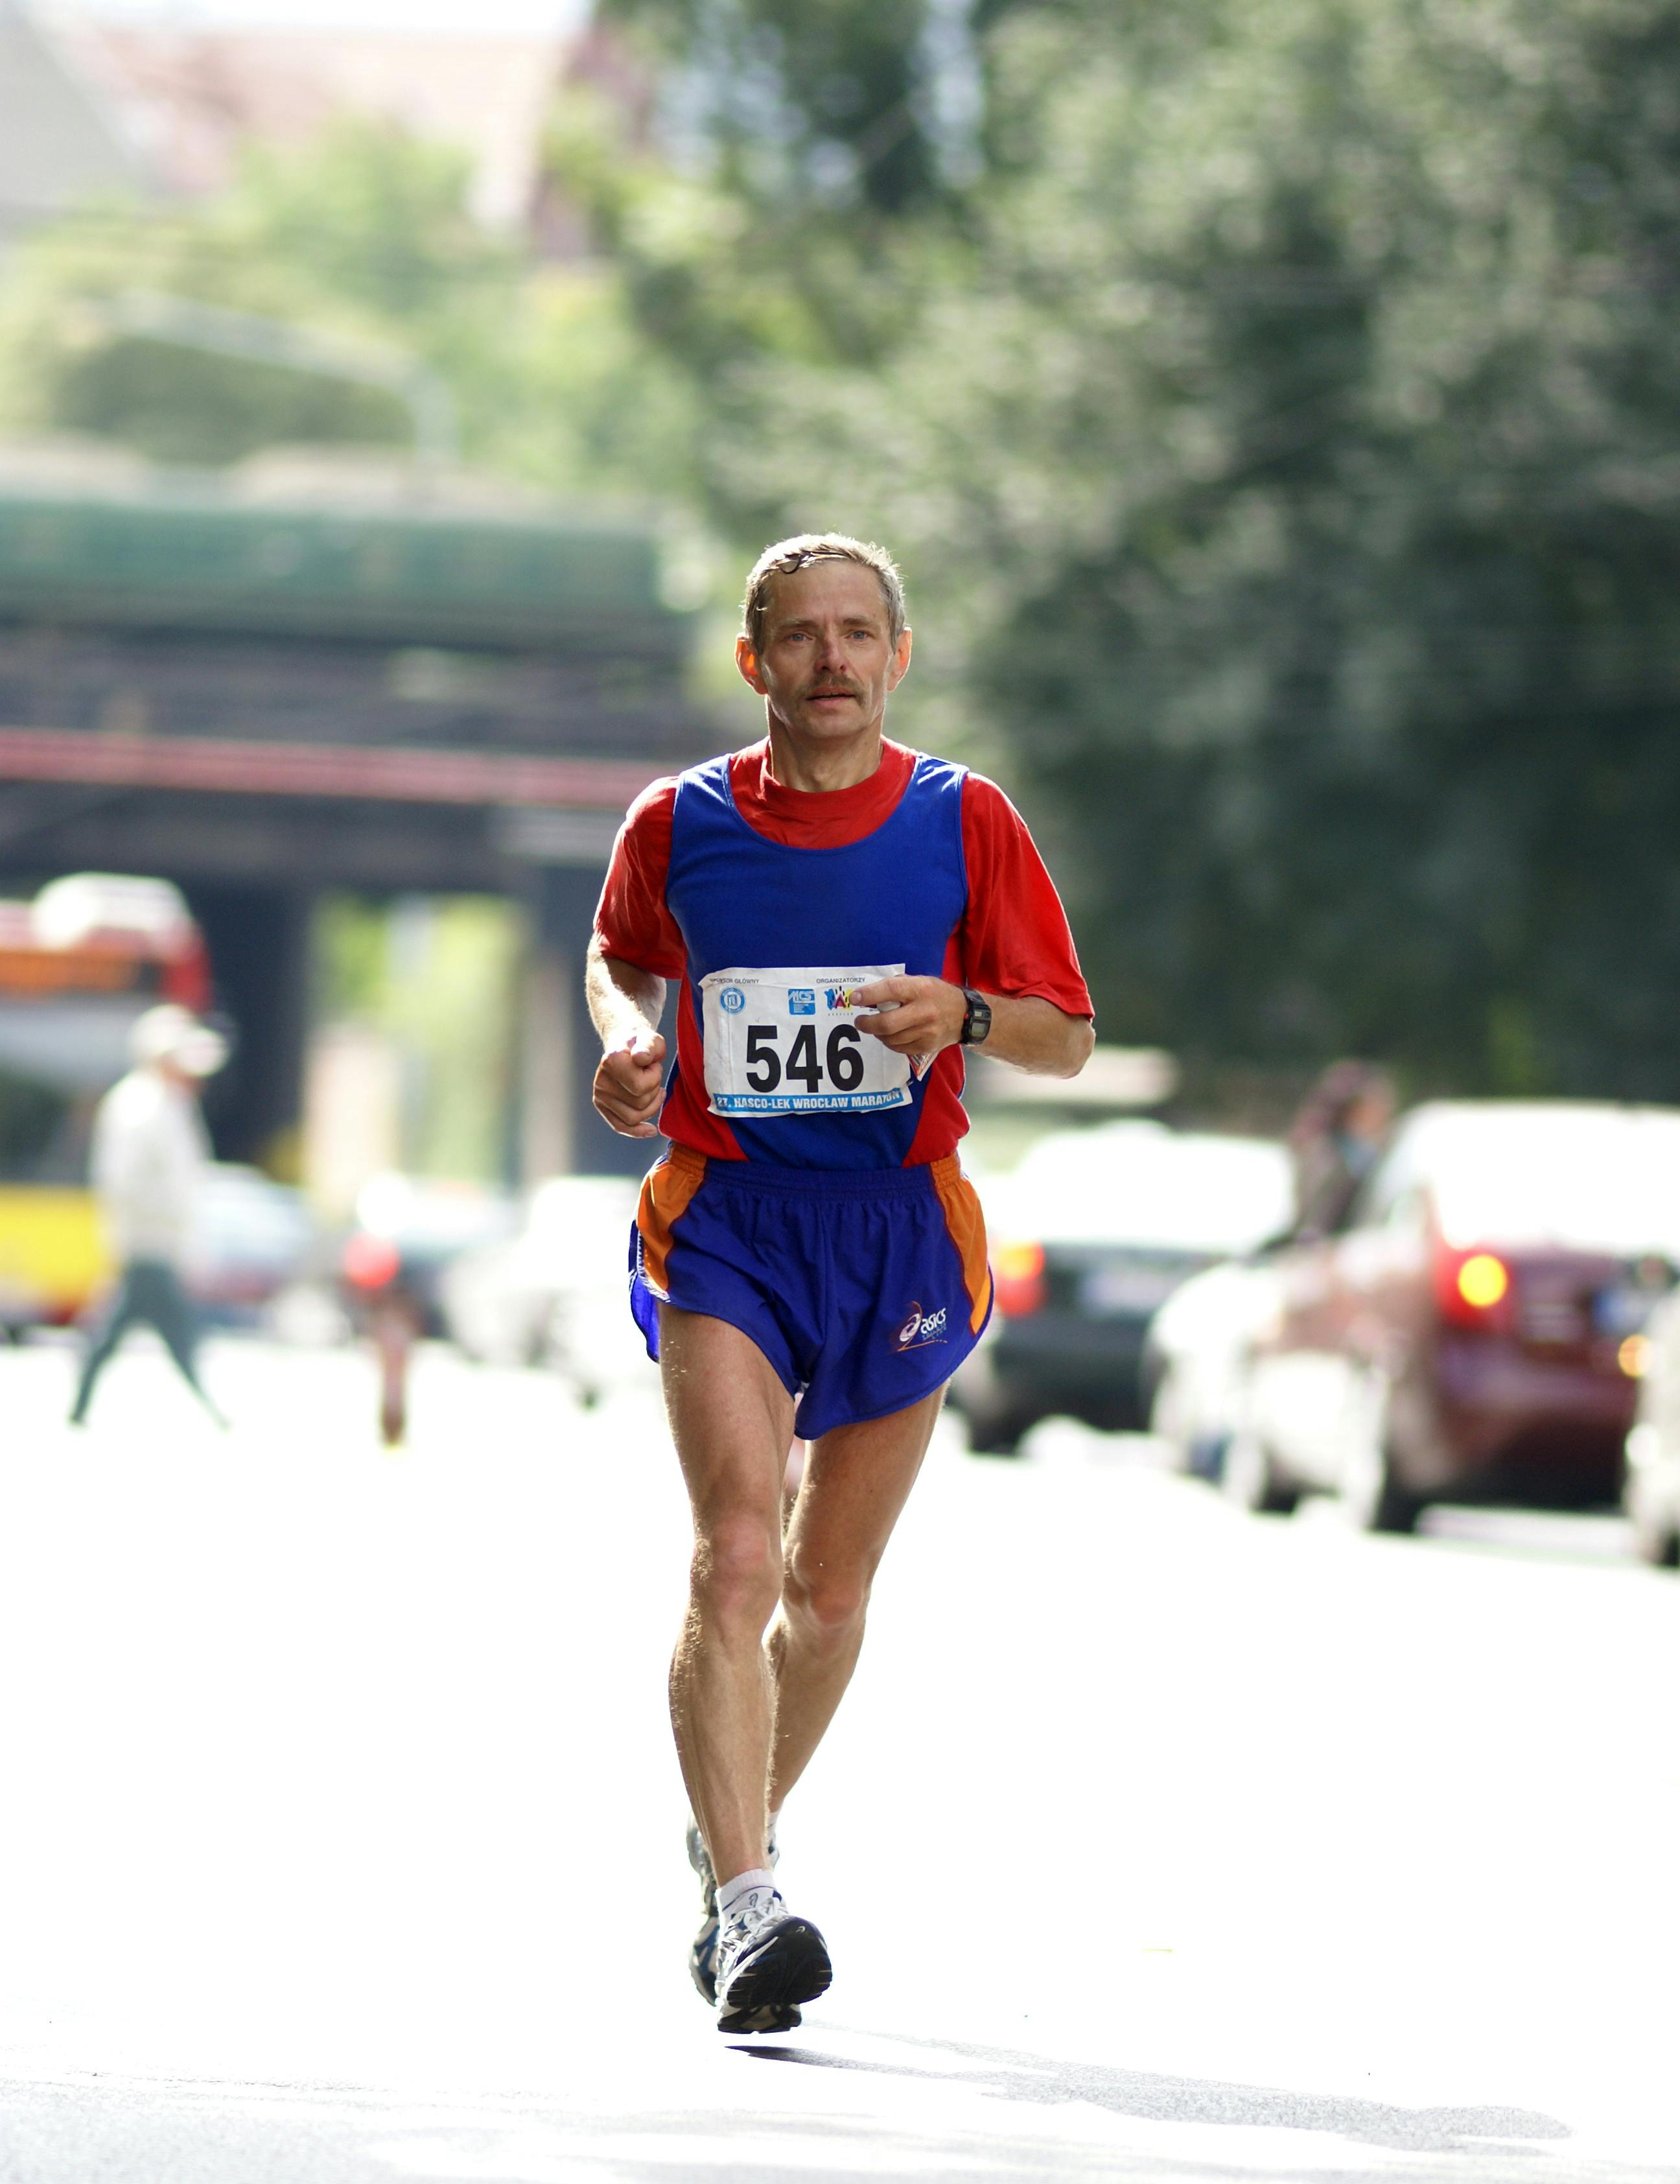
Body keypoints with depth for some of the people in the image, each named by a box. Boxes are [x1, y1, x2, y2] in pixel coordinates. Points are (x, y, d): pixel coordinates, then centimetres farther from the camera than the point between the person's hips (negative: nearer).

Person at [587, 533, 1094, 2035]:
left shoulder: (964, 821, -1)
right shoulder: (680, 824, 1)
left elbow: (1069, 1038, 2)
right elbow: (621, 957, 22)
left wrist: (964, 1016, -18)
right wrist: (629, 1037, 0)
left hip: (899, 1223, 1)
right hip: (725, 1222, -1)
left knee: (828, 1594, 12)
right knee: (735, 1560, -20)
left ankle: (739, 1835, 38)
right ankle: (746, 1910, -26)